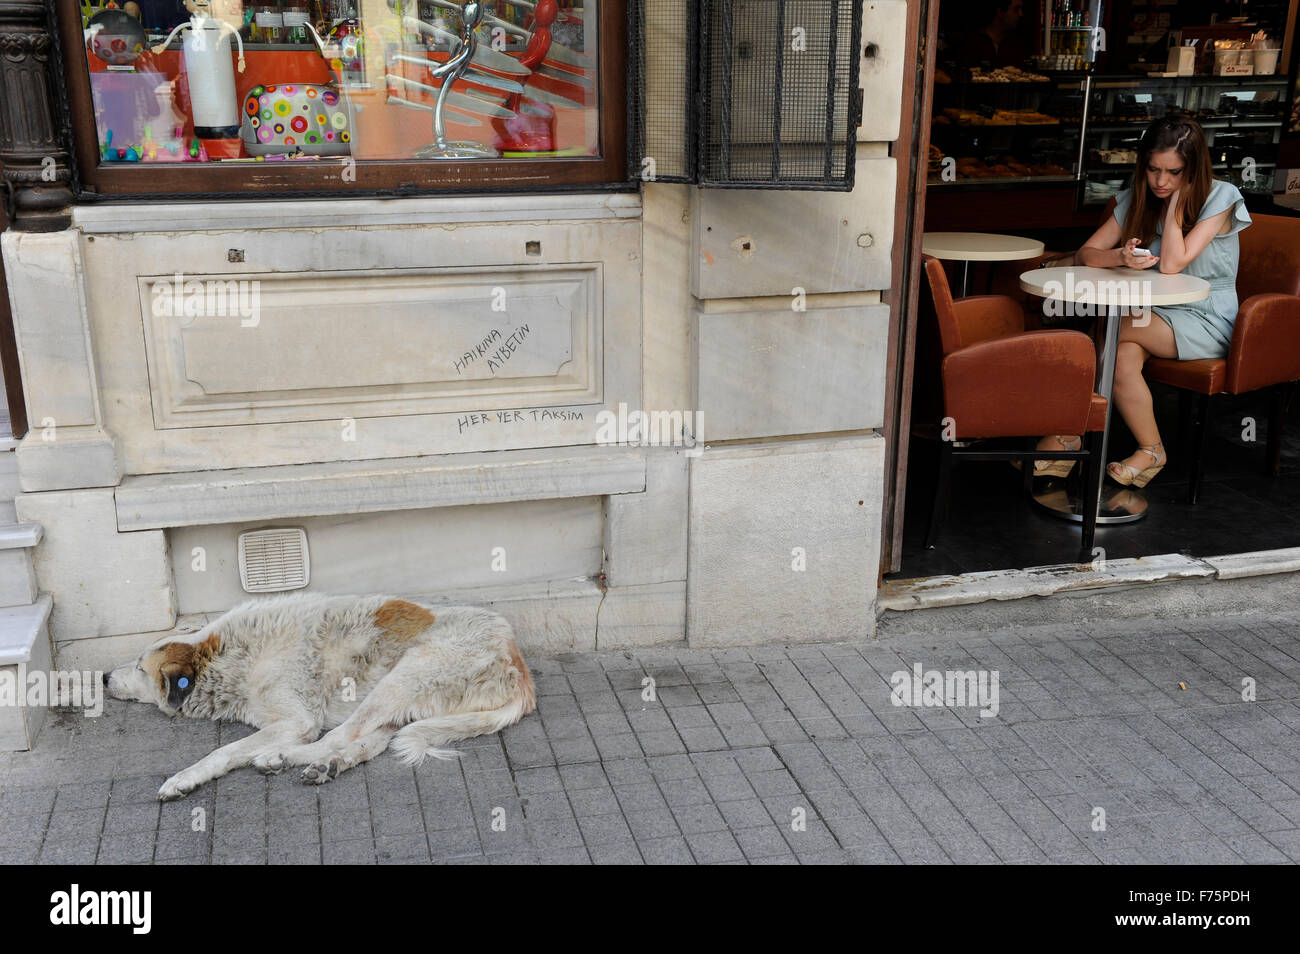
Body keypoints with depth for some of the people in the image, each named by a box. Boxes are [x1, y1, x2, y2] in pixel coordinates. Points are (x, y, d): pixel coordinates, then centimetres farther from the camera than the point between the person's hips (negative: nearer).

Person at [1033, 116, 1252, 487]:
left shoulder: (1220, 198, -9)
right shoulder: (1138, 198, 5)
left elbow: (1171, 264, -21)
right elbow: (1085, 255, -3)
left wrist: (1176, 200, -16)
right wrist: (1120, 257, -25)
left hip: (1207, 323, -5)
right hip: (1155, 316, 5)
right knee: (1123, 357, -33)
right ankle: (1151, 450, -20)